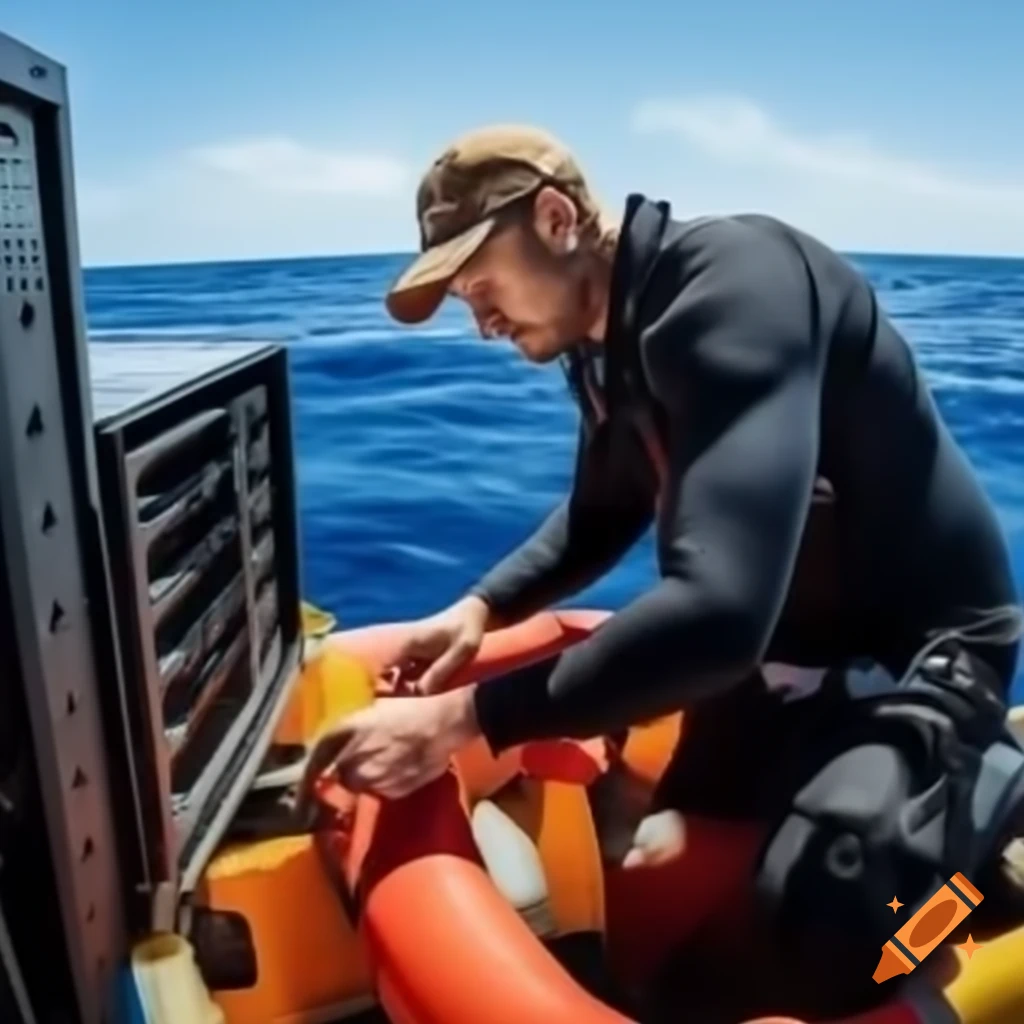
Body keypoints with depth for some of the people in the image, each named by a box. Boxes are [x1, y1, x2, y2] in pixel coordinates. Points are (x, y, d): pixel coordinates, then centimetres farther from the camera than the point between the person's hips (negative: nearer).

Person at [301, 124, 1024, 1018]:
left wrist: (461, 720, -35)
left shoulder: (731, 285, -29)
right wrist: (482, 608, -3)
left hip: (919, 646, -8)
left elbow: (719, 609, -40)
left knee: (807, 908, -27)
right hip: (783, 645, 8)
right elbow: (600, 518, 15)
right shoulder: (608, 344, 0)